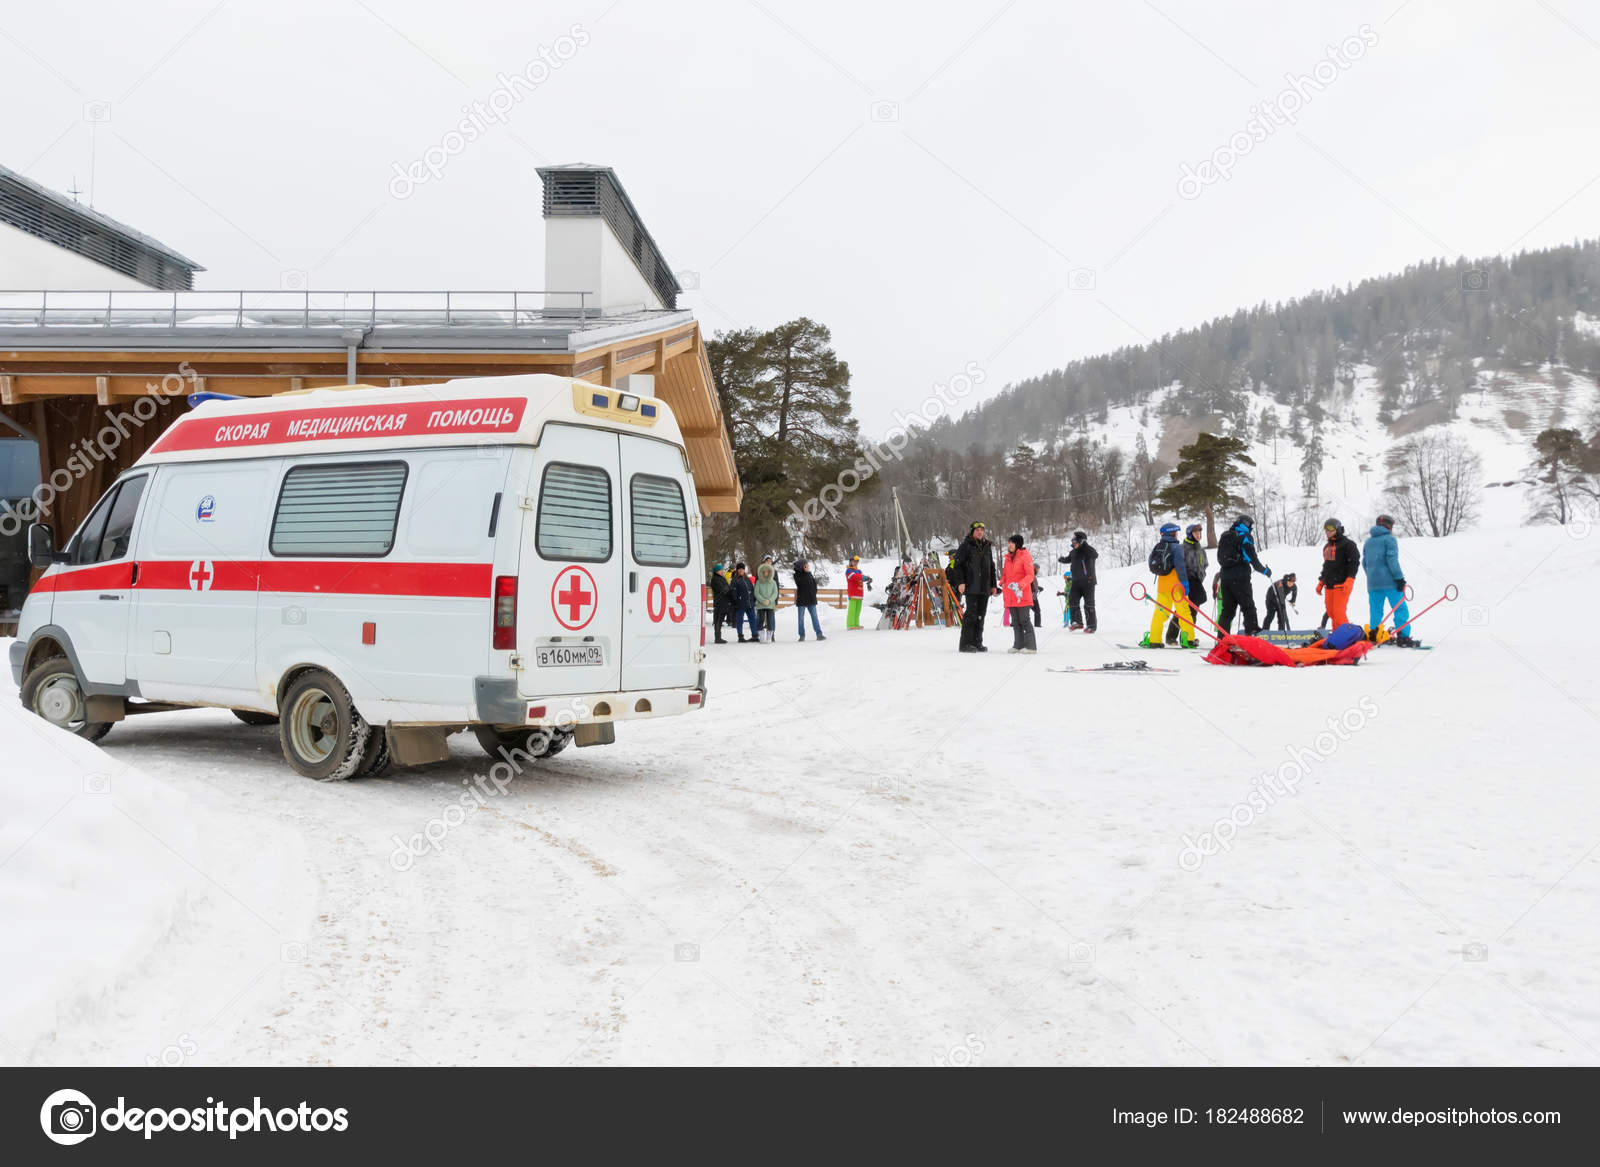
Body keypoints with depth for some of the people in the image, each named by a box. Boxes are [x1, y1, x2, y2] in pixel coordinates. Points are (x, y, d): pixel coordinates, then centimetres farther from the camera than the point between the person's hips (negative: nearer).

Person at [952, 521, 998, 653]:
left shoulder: (986, 547, 20)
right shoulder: (965, 546, -1)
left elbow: (991, 567, 26)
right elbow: (958, 565, -6)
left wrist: (993, 585, 21)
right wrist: (961, 582, -16)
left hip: (984, 588, 7)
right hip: (971, 588, -7)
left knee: (981, 615, 7)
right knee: (971, 614, -10)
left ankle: (977, 642, 12)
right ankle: (966, 643, -7)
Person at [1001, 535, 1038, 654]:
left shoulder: (1025, 556, -6)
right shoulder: (1008, 557, 14)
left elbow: (1030, 575, -11)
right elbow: (1005, 573, 22)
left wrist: (1020, 585, -25)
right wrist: (1003, 582, 2)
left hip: (1022, 595, -7)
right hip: (1010, 595, 7)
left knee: (1025, 620, -6)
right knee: (1015, 621, 10)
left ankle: (1030, 646, -3)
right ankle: (1018, 645, 16)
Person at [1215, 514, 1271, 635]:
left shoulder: (1224, 537, 16)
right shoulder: (1245, 537, -5)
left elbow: (1220, 559, 18)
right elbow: (1252, 558, -8)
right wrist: (1266, 570, 4)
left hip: (1225, 577, 6)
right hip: (1240, 578, -6)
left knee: (1227, 609, 10)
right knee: (1248, 607, 1)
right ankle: (1251, 633, -8)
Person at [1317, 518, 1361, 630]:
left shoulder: (1348, 544, -4)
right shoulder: (1327, 546, 20)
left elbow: (1354, 562, -12)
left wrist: (1350, 580, -22)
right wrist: (1321, 582, 26)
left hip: (1342, 584, -8)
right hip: (1329, 586, 8)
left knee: (1339, 612, -14)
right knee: (1331, 612, 8)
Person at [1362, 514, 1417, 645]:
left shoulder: (1368, 542, 18)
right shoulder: (1389, 539, -3)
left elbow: (1364, 562, 18)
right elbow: (1392, 560, -13)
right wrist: (1399, 578, -13)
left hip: (1372, 583, 6)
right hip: (1389, 582, -6)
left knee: (1376, 611, 10)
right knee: (1401, 610, -4)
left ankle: (1373, 636, 6)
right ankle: (1403, 637, -10)